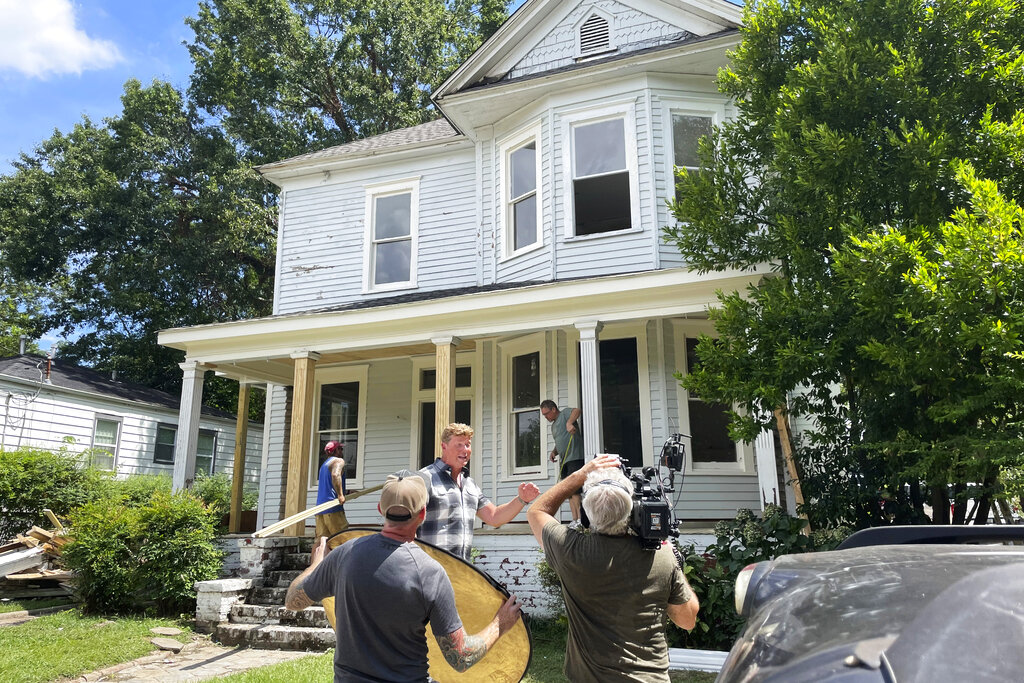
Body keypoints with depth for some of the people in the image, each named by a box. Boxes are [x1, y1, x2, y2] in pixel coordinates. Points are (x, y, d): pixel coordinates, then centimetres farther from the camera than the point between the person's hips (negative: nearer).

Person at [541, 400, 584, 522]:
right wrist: (554, 451, 13)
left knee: (573, 490, -15)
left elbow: (577, 411, -20)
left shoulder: (565, 413, 1)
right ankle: (574, 520, 3)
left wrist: (569, 423, -34)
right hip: (564, 461, 9)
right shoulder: (554, 425, 26)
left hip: (575, 458, -9)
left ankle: (580, 519, -14)